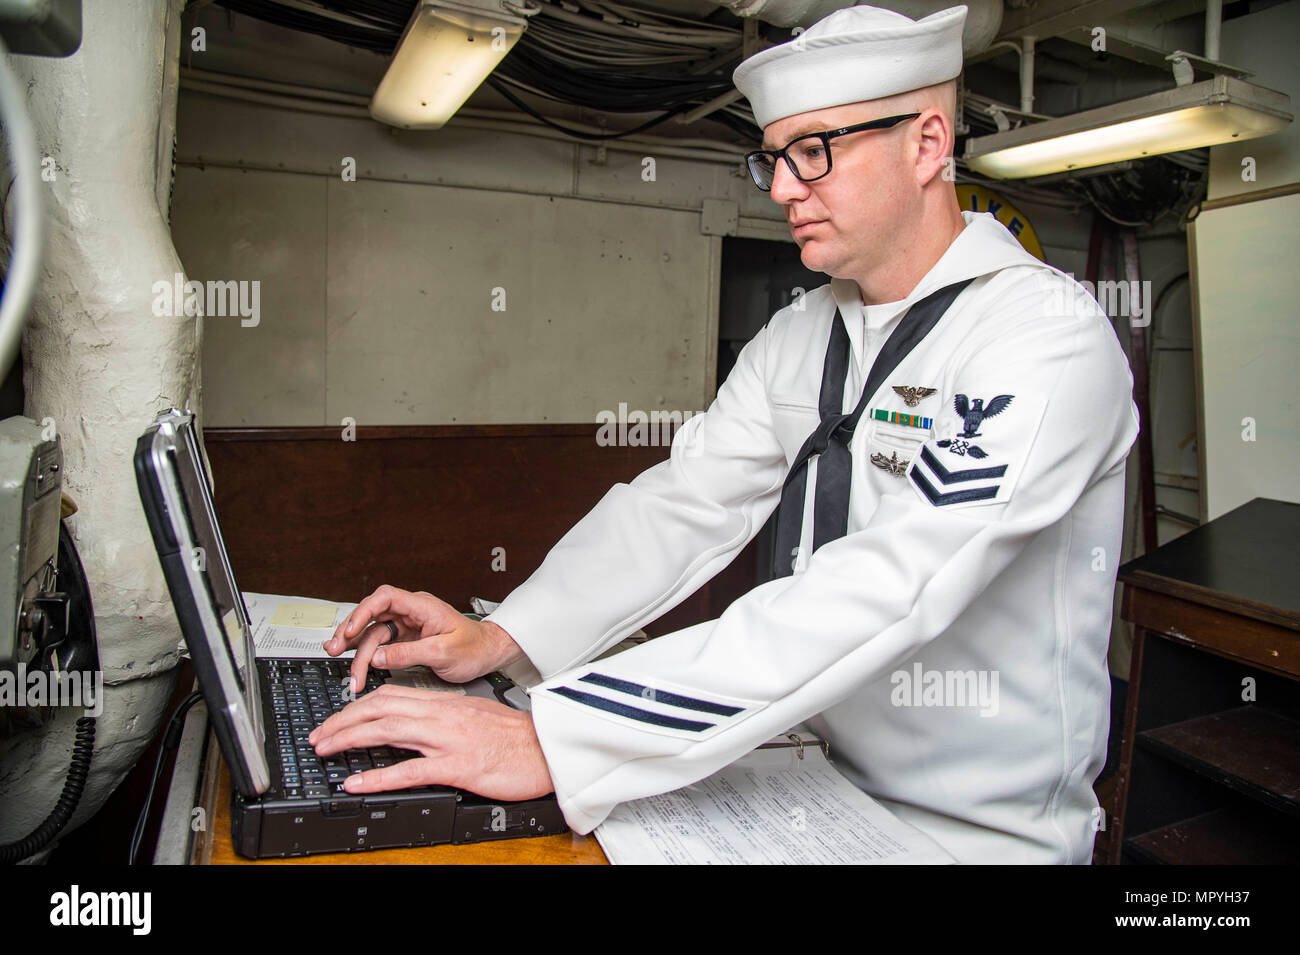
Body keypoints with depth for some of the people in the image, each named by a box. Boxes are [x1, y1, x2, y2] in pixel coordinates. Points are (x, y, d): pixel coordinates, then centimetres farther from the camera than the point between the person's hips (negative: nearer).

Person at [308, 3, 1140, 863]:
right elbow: (687, 502, -1)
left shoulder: (1049, 334, -18)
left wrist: (555, 740, -34)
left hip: (980, 831, -4)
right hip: (822, 786, 5)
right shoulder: (796, 337, 4)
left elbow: (889, 589, -30)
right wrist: (499, 637, -15)